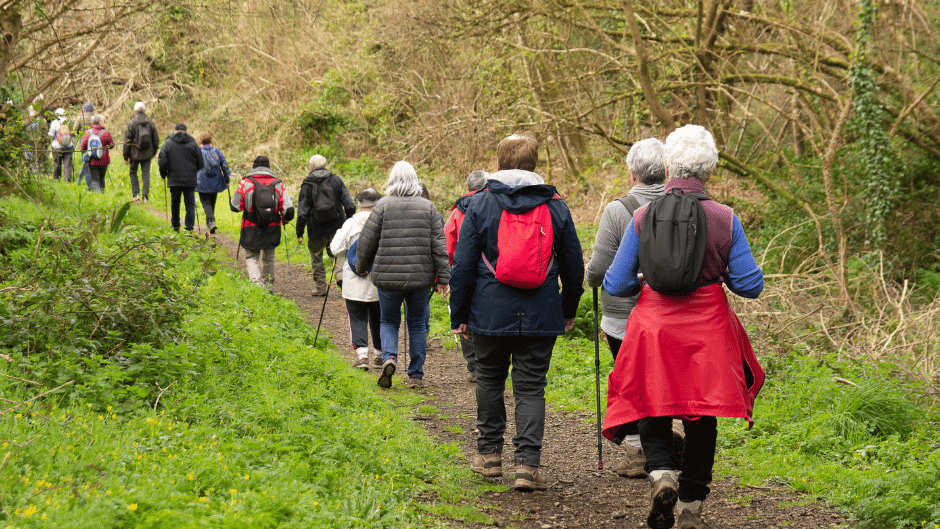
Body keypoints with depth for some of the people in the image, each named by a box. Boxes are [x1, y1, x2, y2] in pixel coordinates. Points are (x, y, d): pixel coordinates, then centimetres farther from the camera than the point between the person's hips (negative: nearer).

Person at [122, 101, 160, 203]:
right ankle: (145, 196, -1)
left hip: (135, 154, -2)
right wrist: (153, 153, 21)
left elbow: (127, 141, -6)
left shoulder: (131, 123, -8)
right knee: (146, 174, 5)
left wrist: (126, 156, 0)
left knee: (133, 173, 14)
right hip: (147, 154, 2)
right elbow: (156, 140, 8)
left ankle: (136, 194, 3)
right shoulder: (150, 123, 2)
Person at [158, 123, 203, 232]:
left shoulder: (168, 143, -1)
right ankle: (189, 228, -3)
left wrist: (163, 175, 14)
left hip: (174, 179, 0)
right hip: (190, 180, 0)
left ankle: (175, 225, 25)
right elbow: (200, 164, 3)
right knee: (190, 204, 2)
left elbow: (162, 163, -3)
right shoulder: (193, 144, 1)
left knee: (174, 203, 16)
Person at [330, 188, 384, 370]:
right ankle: (380, 353, 24)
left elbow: (337, 249, -6)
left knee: (357, 319, 2)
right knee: (378, 319, 16)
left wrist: (336, 236, 13)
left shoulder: (350, 223, -7)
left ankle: (361, 354, -11)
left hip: (355, 284, -2)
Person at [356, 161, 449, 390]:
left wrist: (361, 266, 16)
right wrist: (443, 278, 2)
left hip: (388, 276, -1)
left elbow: (367, 241, -1)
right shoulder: (428, 207, 2)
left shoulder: (383, 205, -4)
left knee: (389, 321, 14)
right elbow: (438, 245, 0)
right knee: (417, 323, 15)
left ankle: (389, 357, -13)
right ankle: (416, 375, 13)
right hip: (420, 277, 1)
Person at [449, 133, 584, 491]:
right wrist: (569, 311, 23)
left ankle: (489, 455, 26)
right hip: (541, 318, 1)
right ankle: (528, 465, -8)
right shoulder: (555, 206, 4)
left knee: (490, 381, 18)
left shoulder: (480, 204, -1)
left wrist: (459, 315, 6)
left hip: (491, 314, 0)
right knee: (531, 388, 3)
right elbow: (574, 266, 10)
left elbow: (463, 265, -1)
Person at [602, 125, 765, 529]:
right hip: (708, 331, 1)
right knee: (701, 419, 14)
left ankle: (662, 475, -14)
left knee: (652, 411, 13)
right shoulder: (725, 219, -6)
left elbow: (615, 284, -2)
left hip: (654, 329, -1)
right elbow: (751, 285, -4)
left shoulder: (643, 218, -6)